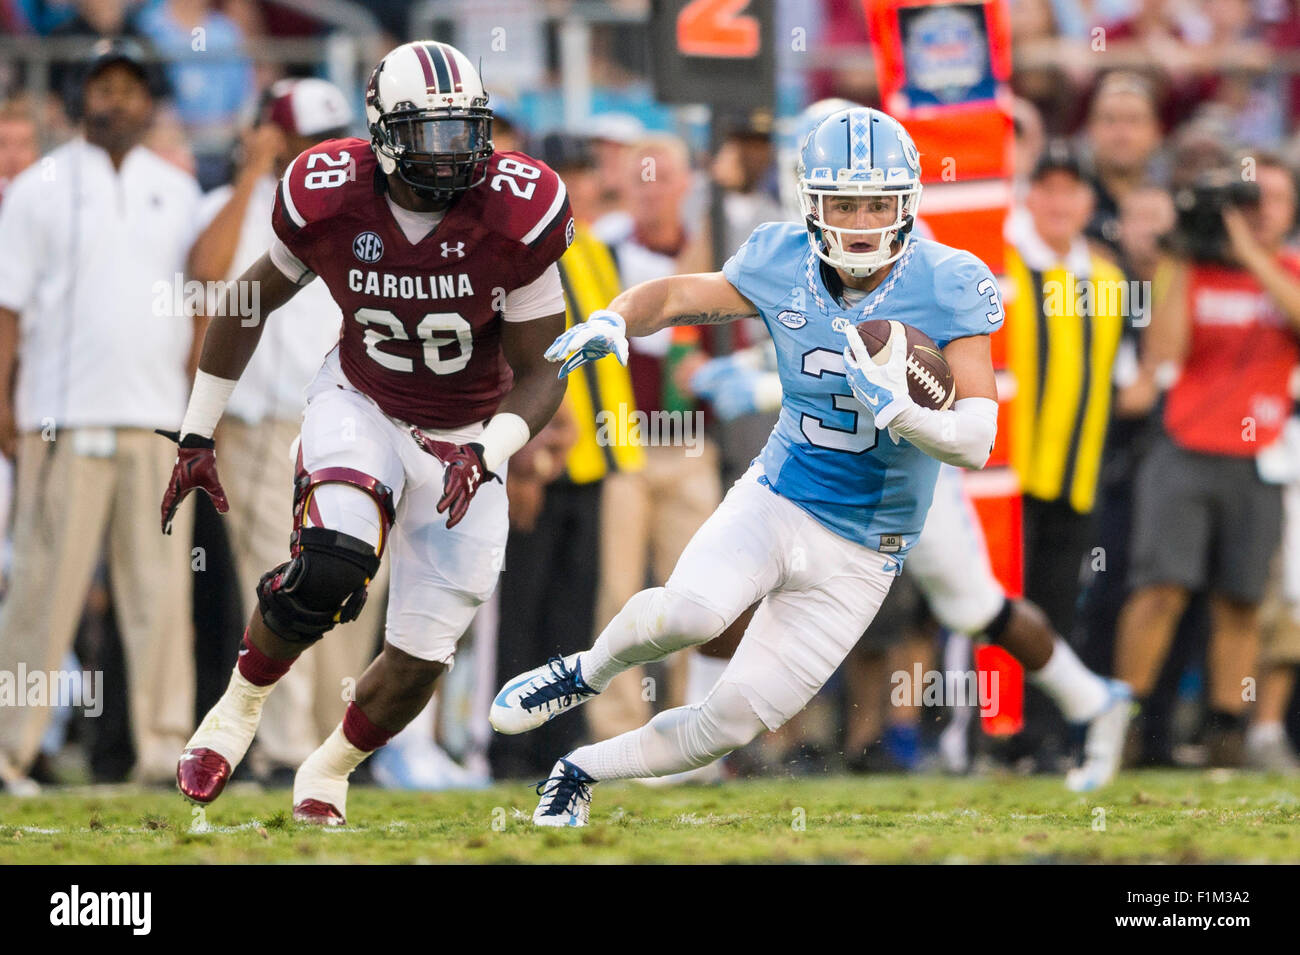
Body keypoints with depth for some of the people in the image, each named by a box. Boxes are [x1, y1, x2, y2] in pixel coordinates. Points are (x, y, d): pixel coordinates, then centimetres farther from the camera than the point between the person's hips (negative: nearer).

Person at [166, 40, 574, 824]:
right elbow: (250, 303, 1)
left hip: (466, 439, 1)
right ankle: (241, 705, -3)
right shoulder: (325, 197, -19)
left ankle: (329, 773, 32)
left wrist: (488, 453, -30)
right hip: (362, 406, -1)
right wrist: (197, 436, 4)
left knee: (421, 659, 0)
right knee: (330, 567, -32)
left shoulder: (520, 216, -22)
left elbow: (541, 370, -12)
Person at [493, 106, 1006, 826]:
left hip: (857, 557, -1)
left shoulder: (949, 288, -16)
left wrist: (899, 412, -37)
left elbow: (976, 442, -19)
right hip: (774, 502, 1)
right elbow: (680, 296, 10)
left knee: (729, 726, -1)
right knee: (691, 613, -31)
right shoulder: (785, 265, -7)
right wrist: (612, 322, -11)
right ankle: (585, 674, 1)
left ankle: (582, 772, 24)